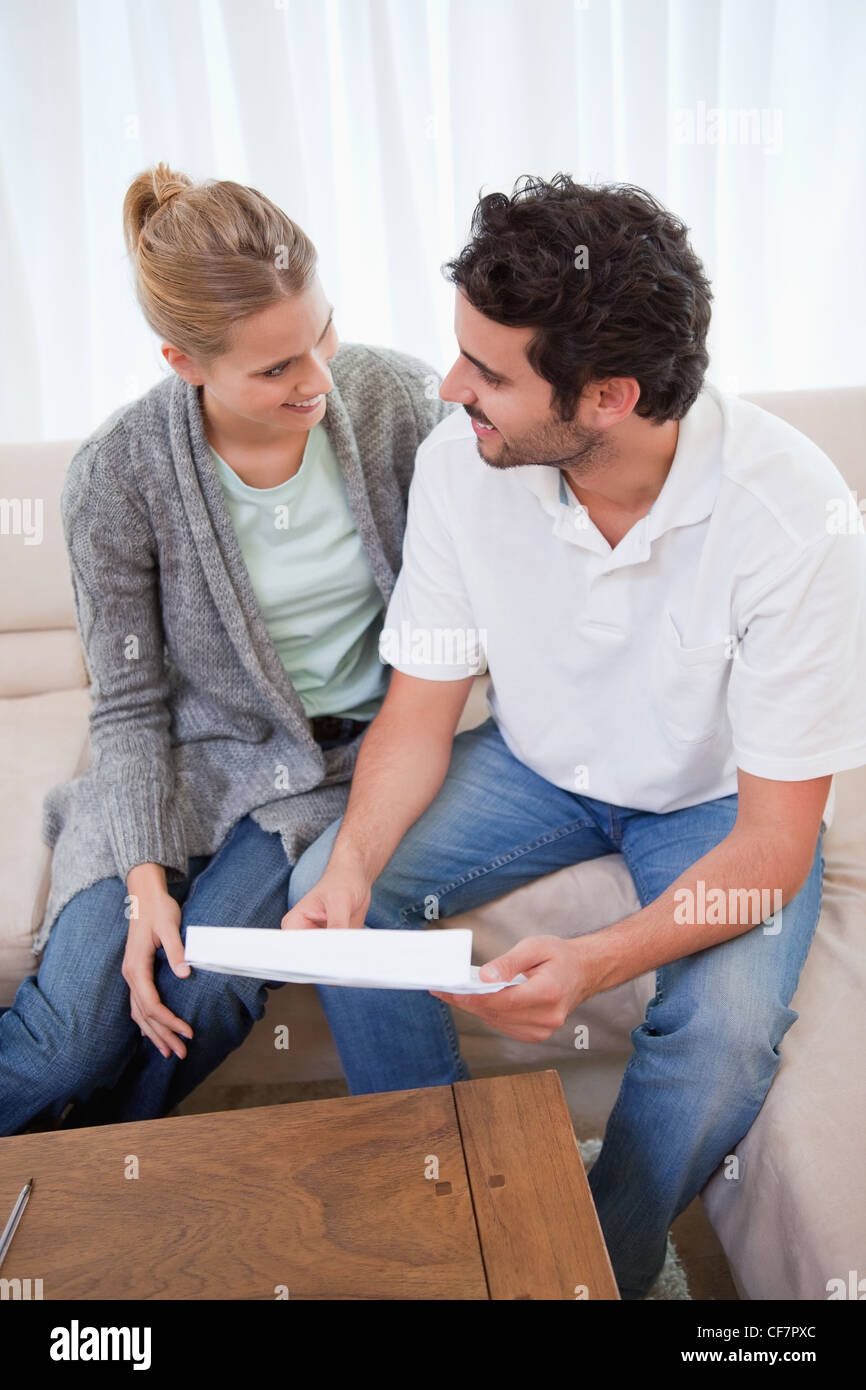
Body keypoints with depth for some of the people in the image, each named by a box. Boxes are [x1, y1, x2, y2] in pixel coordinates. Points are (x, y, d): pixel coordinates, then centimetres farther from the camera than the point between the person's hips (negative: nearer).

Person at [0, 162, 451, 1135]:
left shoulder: (397, 398, -11)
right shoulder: (118, 474, -14)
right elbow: (130, 706, -7)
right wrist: (145, 877, -18)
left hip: (356, 754, 1)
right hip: (196, 753, 0)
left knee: (201, 994, -18)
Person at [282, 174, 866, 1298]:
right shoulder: (460, 460, -20)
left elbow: (773, 840, -25)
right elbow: (420, 711, -9)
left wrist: (595, 963, -41)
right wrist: (355, 860, -28)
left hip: (717, 799, -3)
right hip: (540, 763, 4)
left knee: (727, 1028, -28)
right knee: (327, 893, -14)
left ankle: (607, 1268, 7)